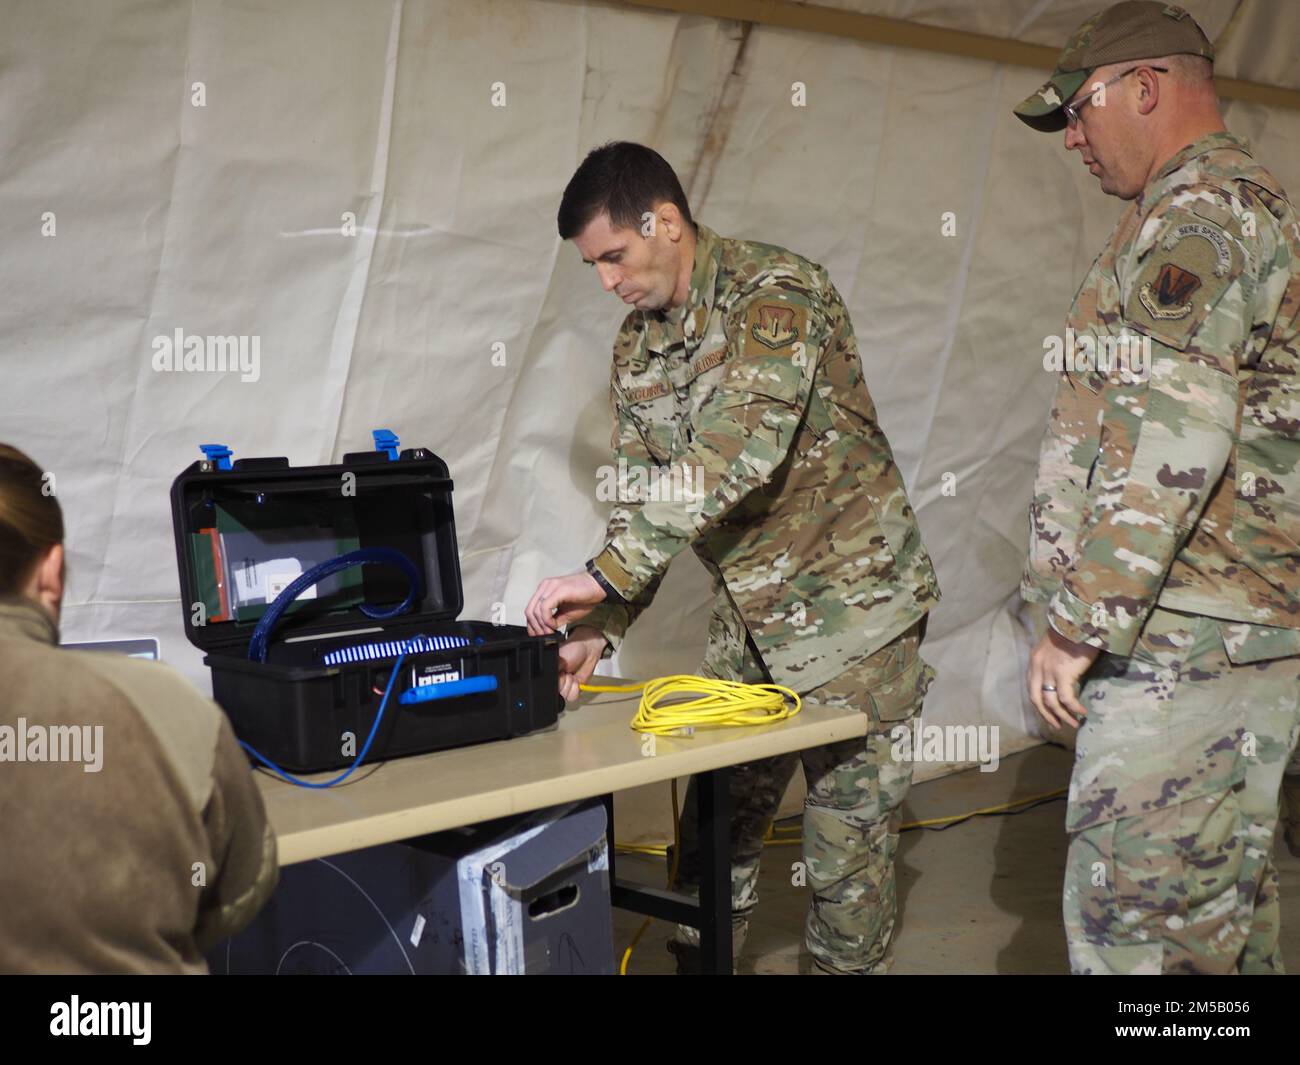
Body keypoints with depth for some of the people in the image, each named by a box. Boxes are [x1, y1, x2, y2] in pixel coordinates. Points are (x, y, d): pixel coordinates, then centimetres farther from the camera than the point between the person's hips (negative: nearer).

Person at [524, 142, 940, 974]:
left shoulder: (775, 294, -18)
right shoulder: (638, 348, 6)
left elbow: (736, 455, -32)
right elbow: (644, 500, 8)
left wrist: (606, 575, -32)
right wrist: (600, 631, -6)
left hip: (849, 601, -7)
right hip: (749, 619, 7)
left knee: (849, 840, 1)